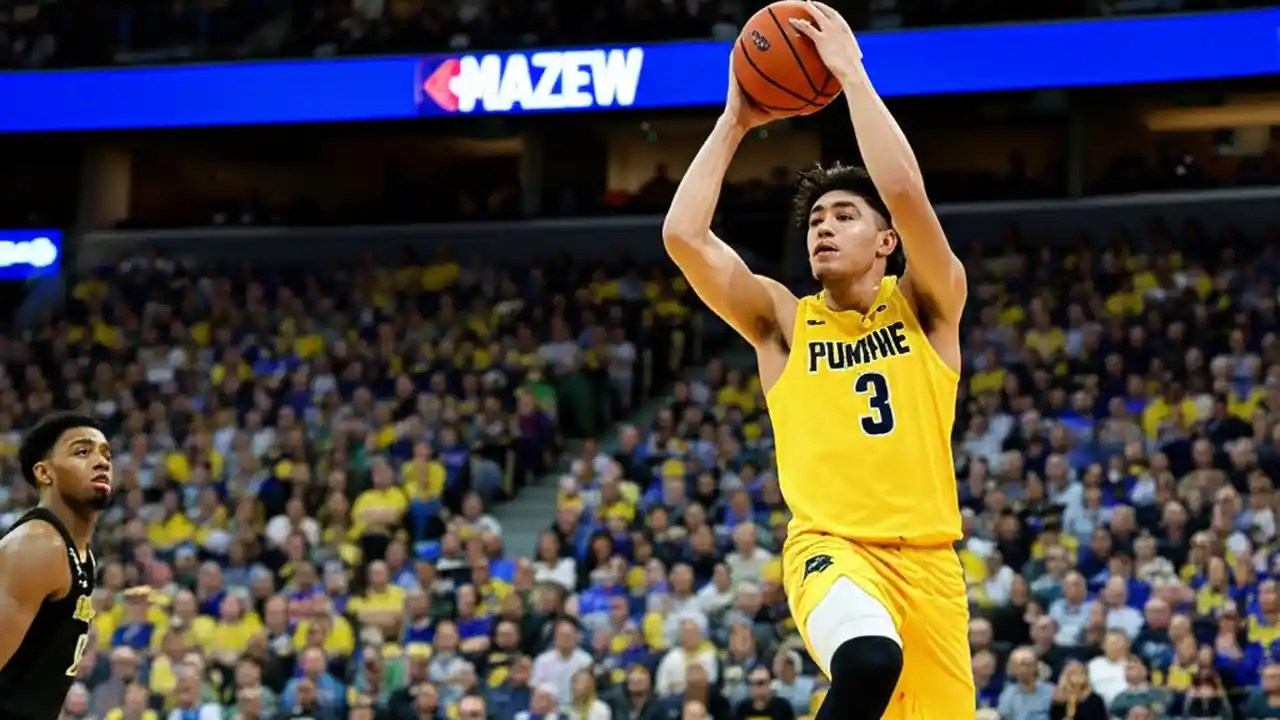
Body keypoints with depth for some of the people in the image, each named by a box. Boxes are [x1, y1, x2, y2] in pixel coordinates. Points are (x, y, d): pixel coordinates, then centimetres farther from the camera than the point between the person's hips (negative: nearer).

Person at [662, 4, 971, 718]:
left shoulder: (927, 308, 7)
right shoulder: (783, 322, 9)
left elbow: (907, 195, -12)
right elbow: (684, 235, -5)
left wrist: (851, 72, -8)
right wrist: (735, 122, 1)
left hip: (927, 557, 2)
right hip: (830, 546, -2)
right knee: (868, 662, -36)